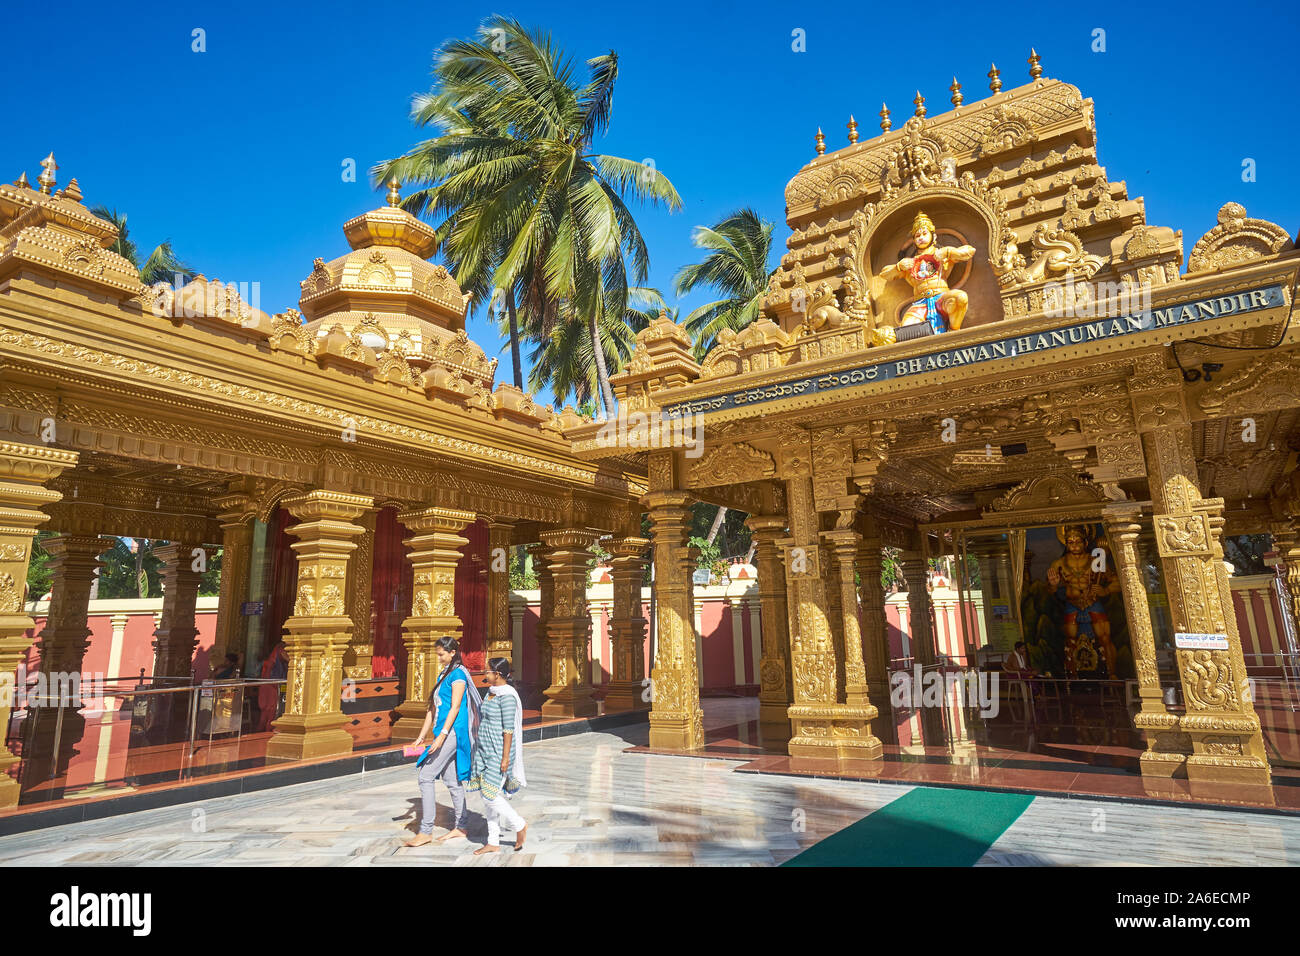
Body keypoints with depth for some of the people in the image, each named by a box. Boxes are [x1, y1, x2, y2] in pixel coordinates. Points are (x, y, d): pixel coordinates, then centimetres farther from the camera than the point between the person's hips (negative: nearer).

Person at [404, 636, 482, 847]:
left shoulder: (458, 674, -11)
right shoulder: (443, 675, 17)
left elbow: (455, 707, -18)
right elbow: (433, 709, 18)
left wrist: (442, 736, -23)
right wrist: (421, 737, 15)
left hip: (453, 731, -9)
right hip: (446, 733, 9)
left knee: (425, 776, -9)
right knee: (451, 780, 13)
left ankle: (426, 831, -2)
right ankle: (459, 827, 21)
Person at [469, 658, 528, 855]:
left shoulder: (507, 696, -18)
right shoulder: (492, 692, 11)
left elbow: (508, 729, -20)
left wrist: (505, 758, -21)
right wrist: (481, 750, 21)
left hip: (499, 754, -9)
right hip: (486, 751, 9)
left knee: (490, 795, -9)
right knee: (485, 794, 10)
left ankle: (519, 825, 10)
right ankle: (493, 843, 19)